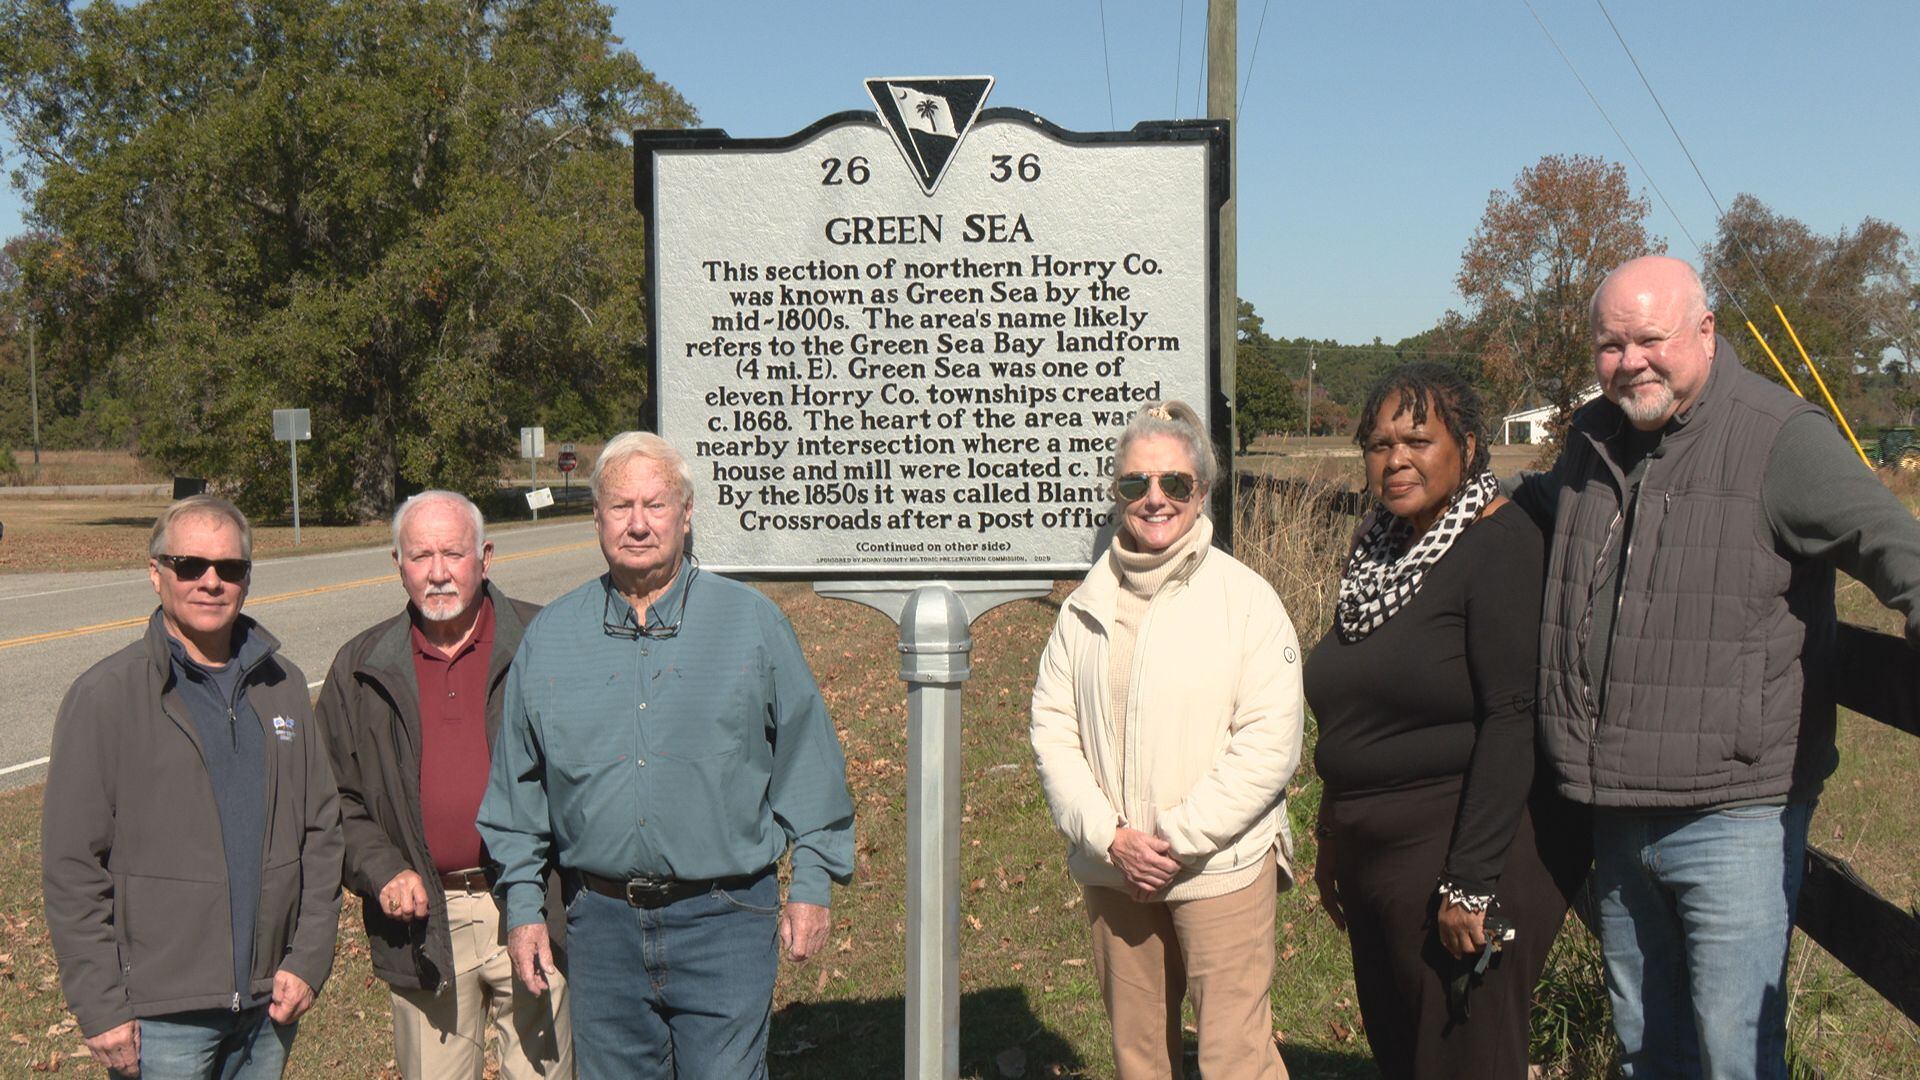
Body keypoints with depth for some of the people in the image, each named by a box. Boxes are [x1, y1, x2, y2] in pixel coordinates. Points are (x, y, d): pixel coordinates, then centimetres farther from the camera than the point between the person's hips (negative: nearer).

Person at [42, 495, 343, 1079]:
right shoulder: (105, 696, -7)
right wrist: (100, 1008, -10)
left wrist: (309, 959, 2)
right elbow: (72, 869, -7)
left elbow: (321, 827, 9)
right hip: (160, 1015, -4)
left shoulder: (281, 684, 6)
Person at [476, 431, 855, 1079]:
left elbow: (808, 761, 3)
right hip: (602, 925, 3)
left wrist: (811, 885, 1)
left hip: (723, 925, -2)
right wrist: (522, 904, 9)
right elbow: (518, 788, 13)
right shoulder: (548, 638, 6)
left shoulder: (752, 623, 0)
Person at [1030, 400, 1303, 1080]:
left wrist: (1176, 841, -14)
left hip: (1220, 867, -4)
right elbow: (1052, 728, 4)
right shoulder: (1087, 605, 7)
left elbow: (1268, 745, -10)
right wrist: (1109, 838, -8)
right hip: (1112, 871, 4)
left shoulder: (1246, 598, -4)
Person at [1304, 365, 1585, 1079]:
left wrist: (1470, 882, -23)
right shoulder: (1378, 550, 10)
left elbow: (1514, 720, -20)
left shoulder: (1500, 545, -14)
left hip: (1470, 856, -8)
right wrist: (1332, 844, 18)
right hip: (1373, 860, 8)